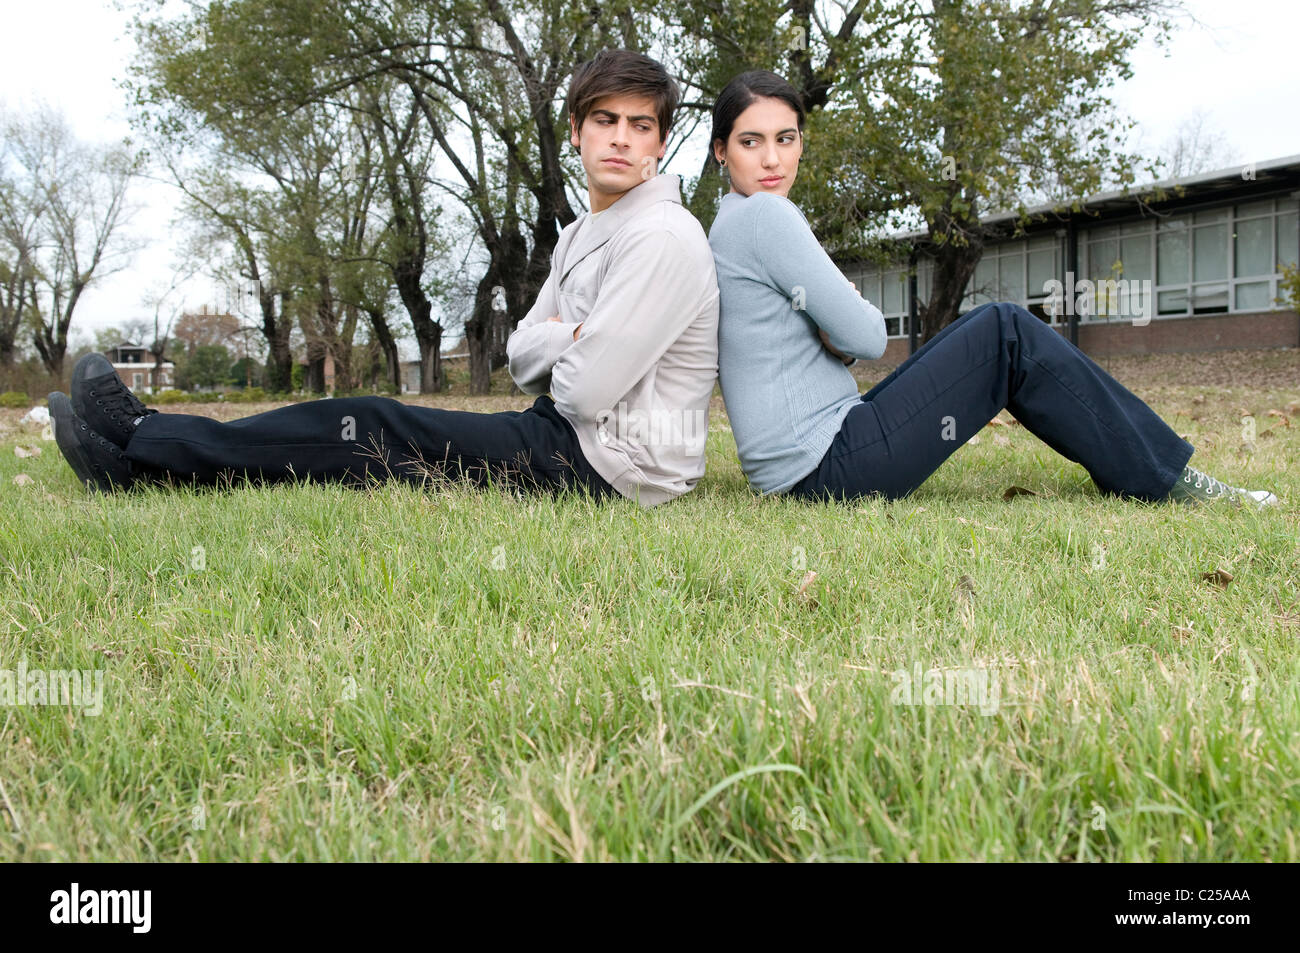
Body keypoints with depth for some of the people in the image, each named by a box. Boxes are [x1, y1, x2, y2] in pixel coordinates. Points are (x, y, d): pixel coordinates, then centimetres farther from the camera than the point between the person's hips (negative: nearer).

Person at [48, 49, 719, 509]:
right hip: (569, 434, 9)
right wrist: (569, 338, -7)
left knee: (373, 428, -7)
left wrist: (557, 346, -1)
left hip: (614, 461, -9)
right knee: (374, 420, 6)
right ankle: (142, 451, 14)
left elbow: (585, 390, -22)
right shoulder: (580, 236, 15)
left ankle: (139, 444, 5)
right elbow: (523, 362, 13)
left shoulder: (662, 236, -17)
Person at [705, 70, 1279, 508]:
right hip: (824, 468, -10)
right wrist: (853, 309, 5)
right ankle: (1165, 483, 4)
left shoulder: (730, 227, 17)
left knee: (991, 330, 16)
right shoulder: (764, 215, -15)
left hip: (807, 472, 10)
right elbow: (866, 337, -17)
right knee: (1008, 335, -7)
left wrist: (837, 324, -2)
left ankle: (1155, 466, 20)